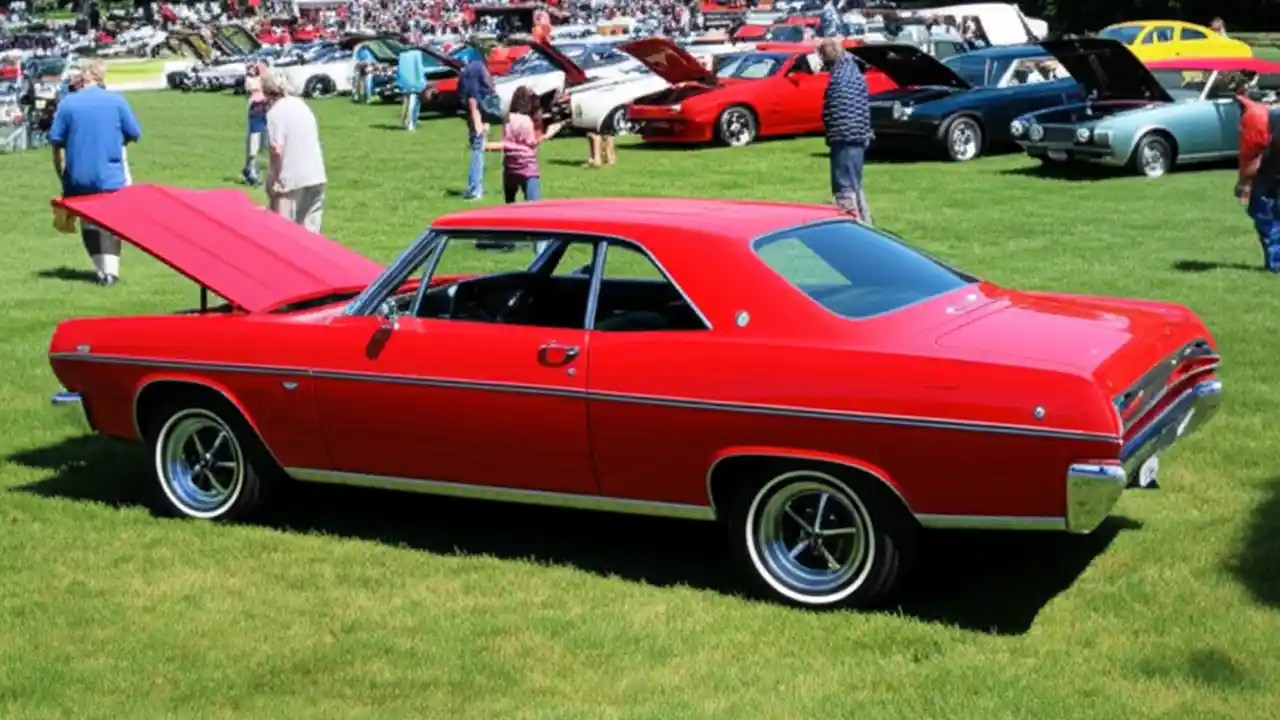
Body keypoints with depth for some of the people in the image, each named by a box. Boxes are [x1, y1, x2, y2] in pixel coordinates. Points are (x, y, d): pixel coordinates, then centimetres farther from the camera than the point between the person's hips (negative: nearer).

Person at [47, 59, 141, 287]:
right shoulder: (116, 100, -4)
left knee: (89, 222, 13)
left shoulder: (67, 103, -2)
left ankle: (103, 270, 9)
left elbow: (56, 143, -1)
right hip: (110, 175, -1)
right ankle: (110, 270, -3)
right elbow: (134, 135, 1)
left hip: (78, 177, 1)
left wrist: (63, 177, 7)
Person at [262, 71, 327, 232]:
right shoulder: (301, 104, 10)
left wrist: (275, 177, -10)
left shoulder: (275, 113, -13)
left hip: (291, 180, -7)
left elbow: (277, 150, -20)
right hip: (317, 176, 7)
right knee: (310, 230, 14)